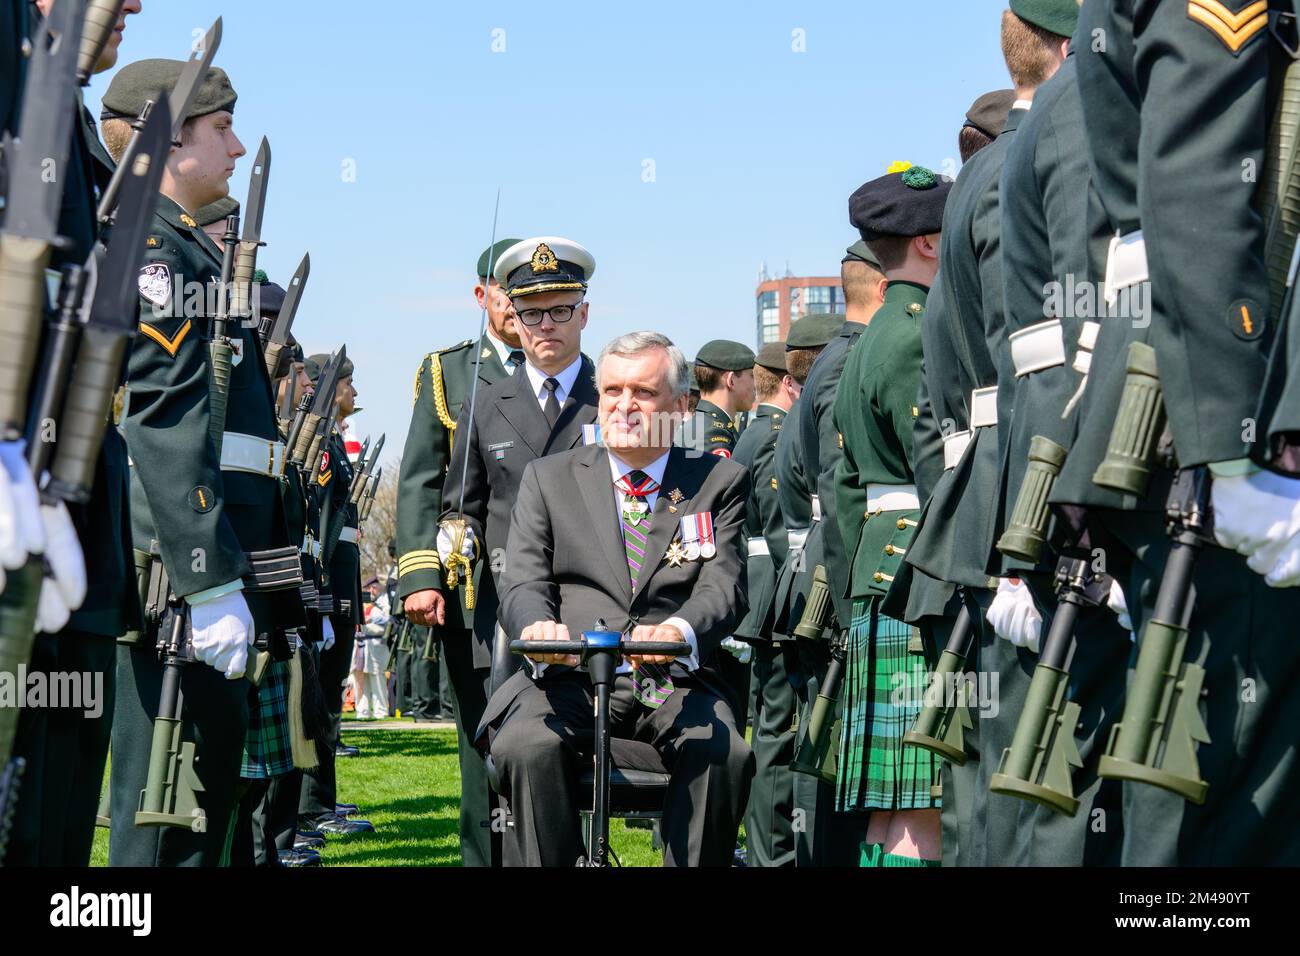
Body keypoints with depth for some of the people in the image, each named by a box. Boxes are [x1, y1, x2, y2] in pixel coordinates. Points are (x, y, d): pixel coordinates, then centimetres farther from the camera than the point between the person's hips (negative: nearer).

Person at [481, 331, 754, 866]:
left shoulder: (720, 483, 12)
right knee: (527, 747, -31)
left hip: (674, 682, 0)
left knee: (724, 754, -30)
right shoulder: (548, 477, 15)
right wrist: (538, 625, -22)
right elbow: (523, 584, 5)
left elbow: (724, 590, -1)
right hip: (570, 676, 0)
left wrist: (679, 630, -25)